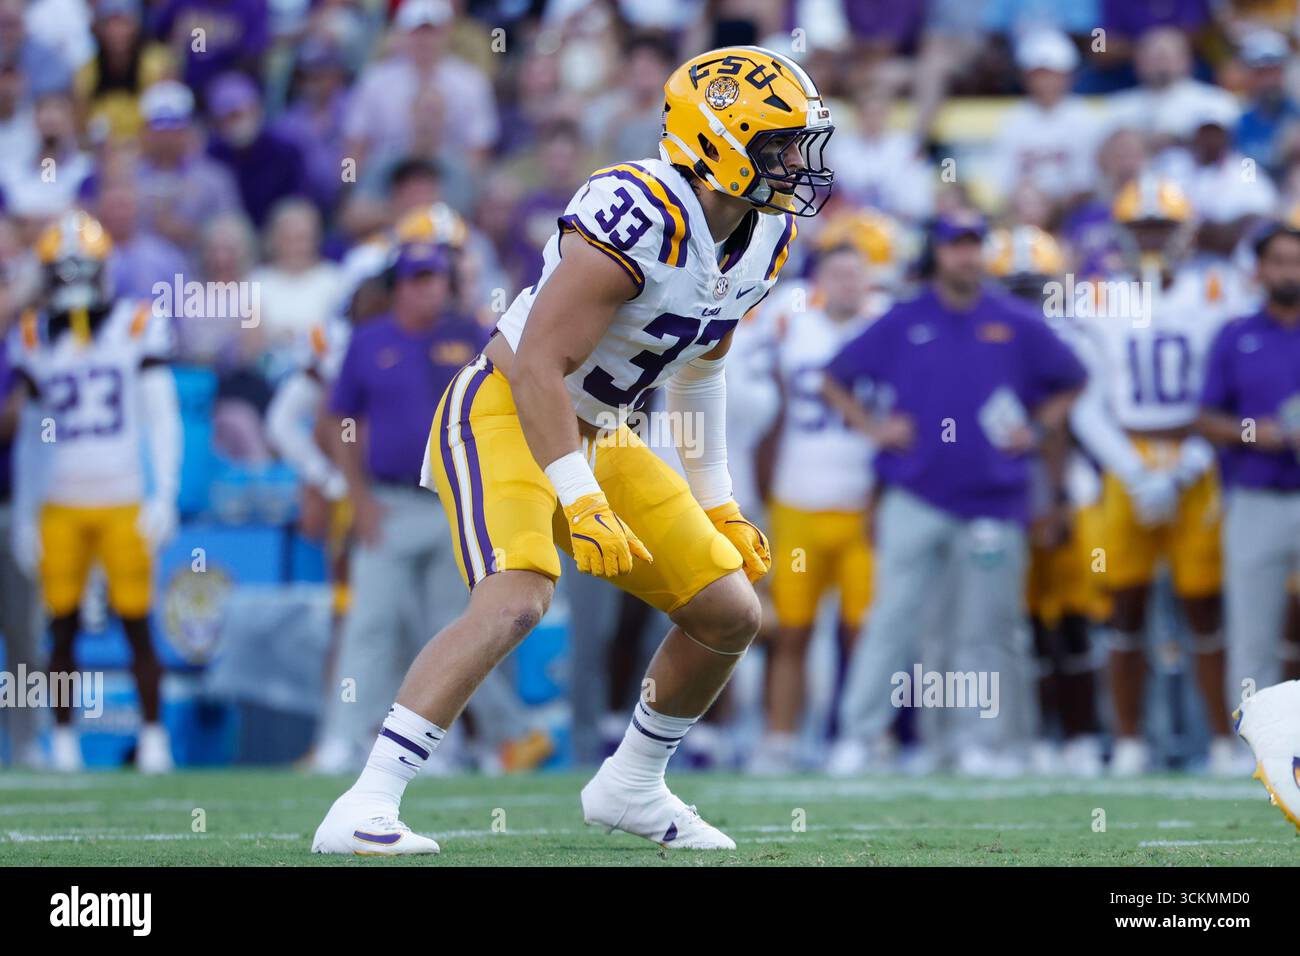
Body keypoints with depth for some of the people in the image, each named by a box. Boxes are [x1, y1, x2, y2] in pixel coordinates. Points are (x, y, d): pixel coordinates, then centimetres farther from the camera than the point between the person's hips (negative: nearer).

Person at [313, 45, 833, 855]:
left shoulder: (763, 238, 1)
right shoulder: (637, 219, -28)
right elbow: (537, 366, -28)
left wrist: (716, 500, 19)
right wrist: (581, 503, -31)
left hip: (593, 435, 9)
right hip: (502, 416, -9)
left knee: (730, 614, 6)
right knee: (519, 596, -31)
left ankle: (632, 786, 28)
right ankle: (366, 808, -32)